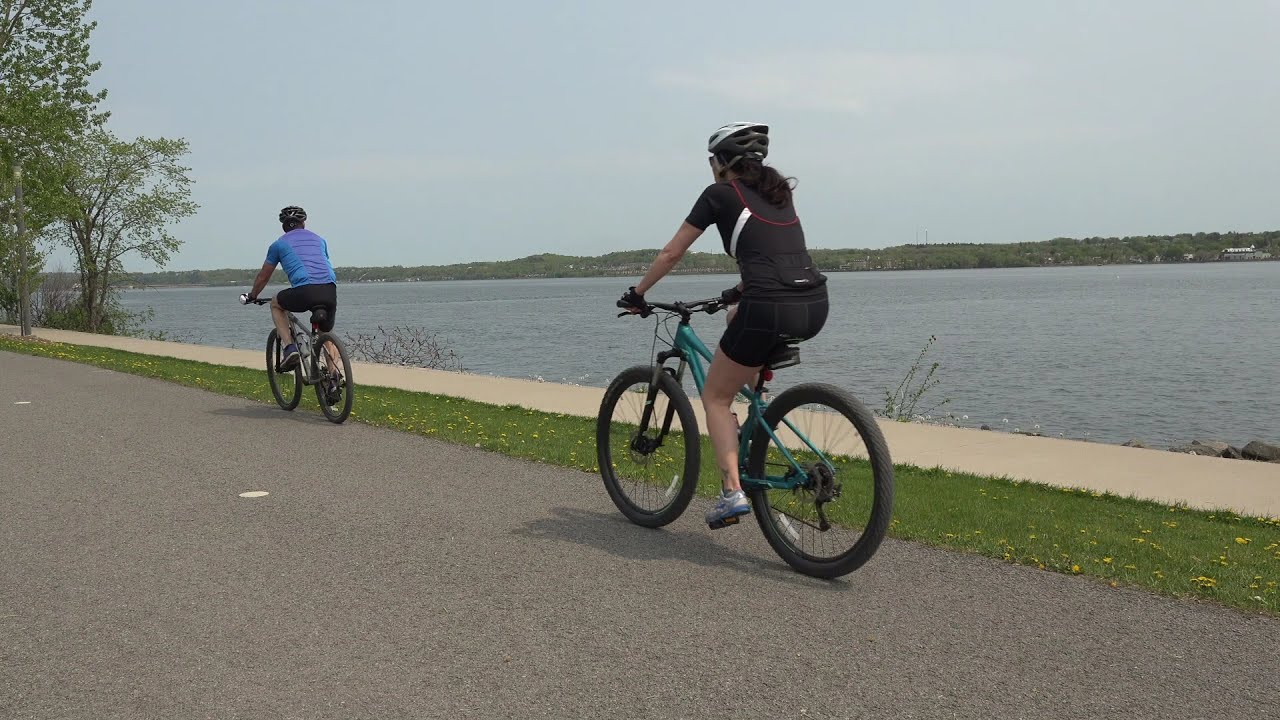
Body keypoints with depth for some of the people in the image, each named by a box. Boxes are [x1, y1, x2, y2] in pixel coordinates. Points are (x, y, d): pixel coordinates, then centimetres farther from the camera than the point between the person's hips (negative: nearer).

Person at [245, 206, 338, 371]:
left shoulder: (279, 244, 19)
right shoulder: (319, 239, 28)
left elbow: (263, 277, 29)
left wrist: (252, 296, 47)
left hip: (304, 291, -3)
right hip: (330, 292, 3)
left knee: (276, 304, 28)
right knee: (326, 334, 25)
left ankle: (290, 347, 10)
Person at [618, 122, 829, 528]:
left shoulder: (719, 195, 7)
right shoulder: (779, 191, 24)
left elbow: (671, 254, 11)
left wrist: (637, 294, 24)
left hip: (769, 311, -7)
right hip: (815, 308, 7)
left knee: (716, 396, 12)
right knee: (740, 315, 37)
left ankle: (733, 492, -1)